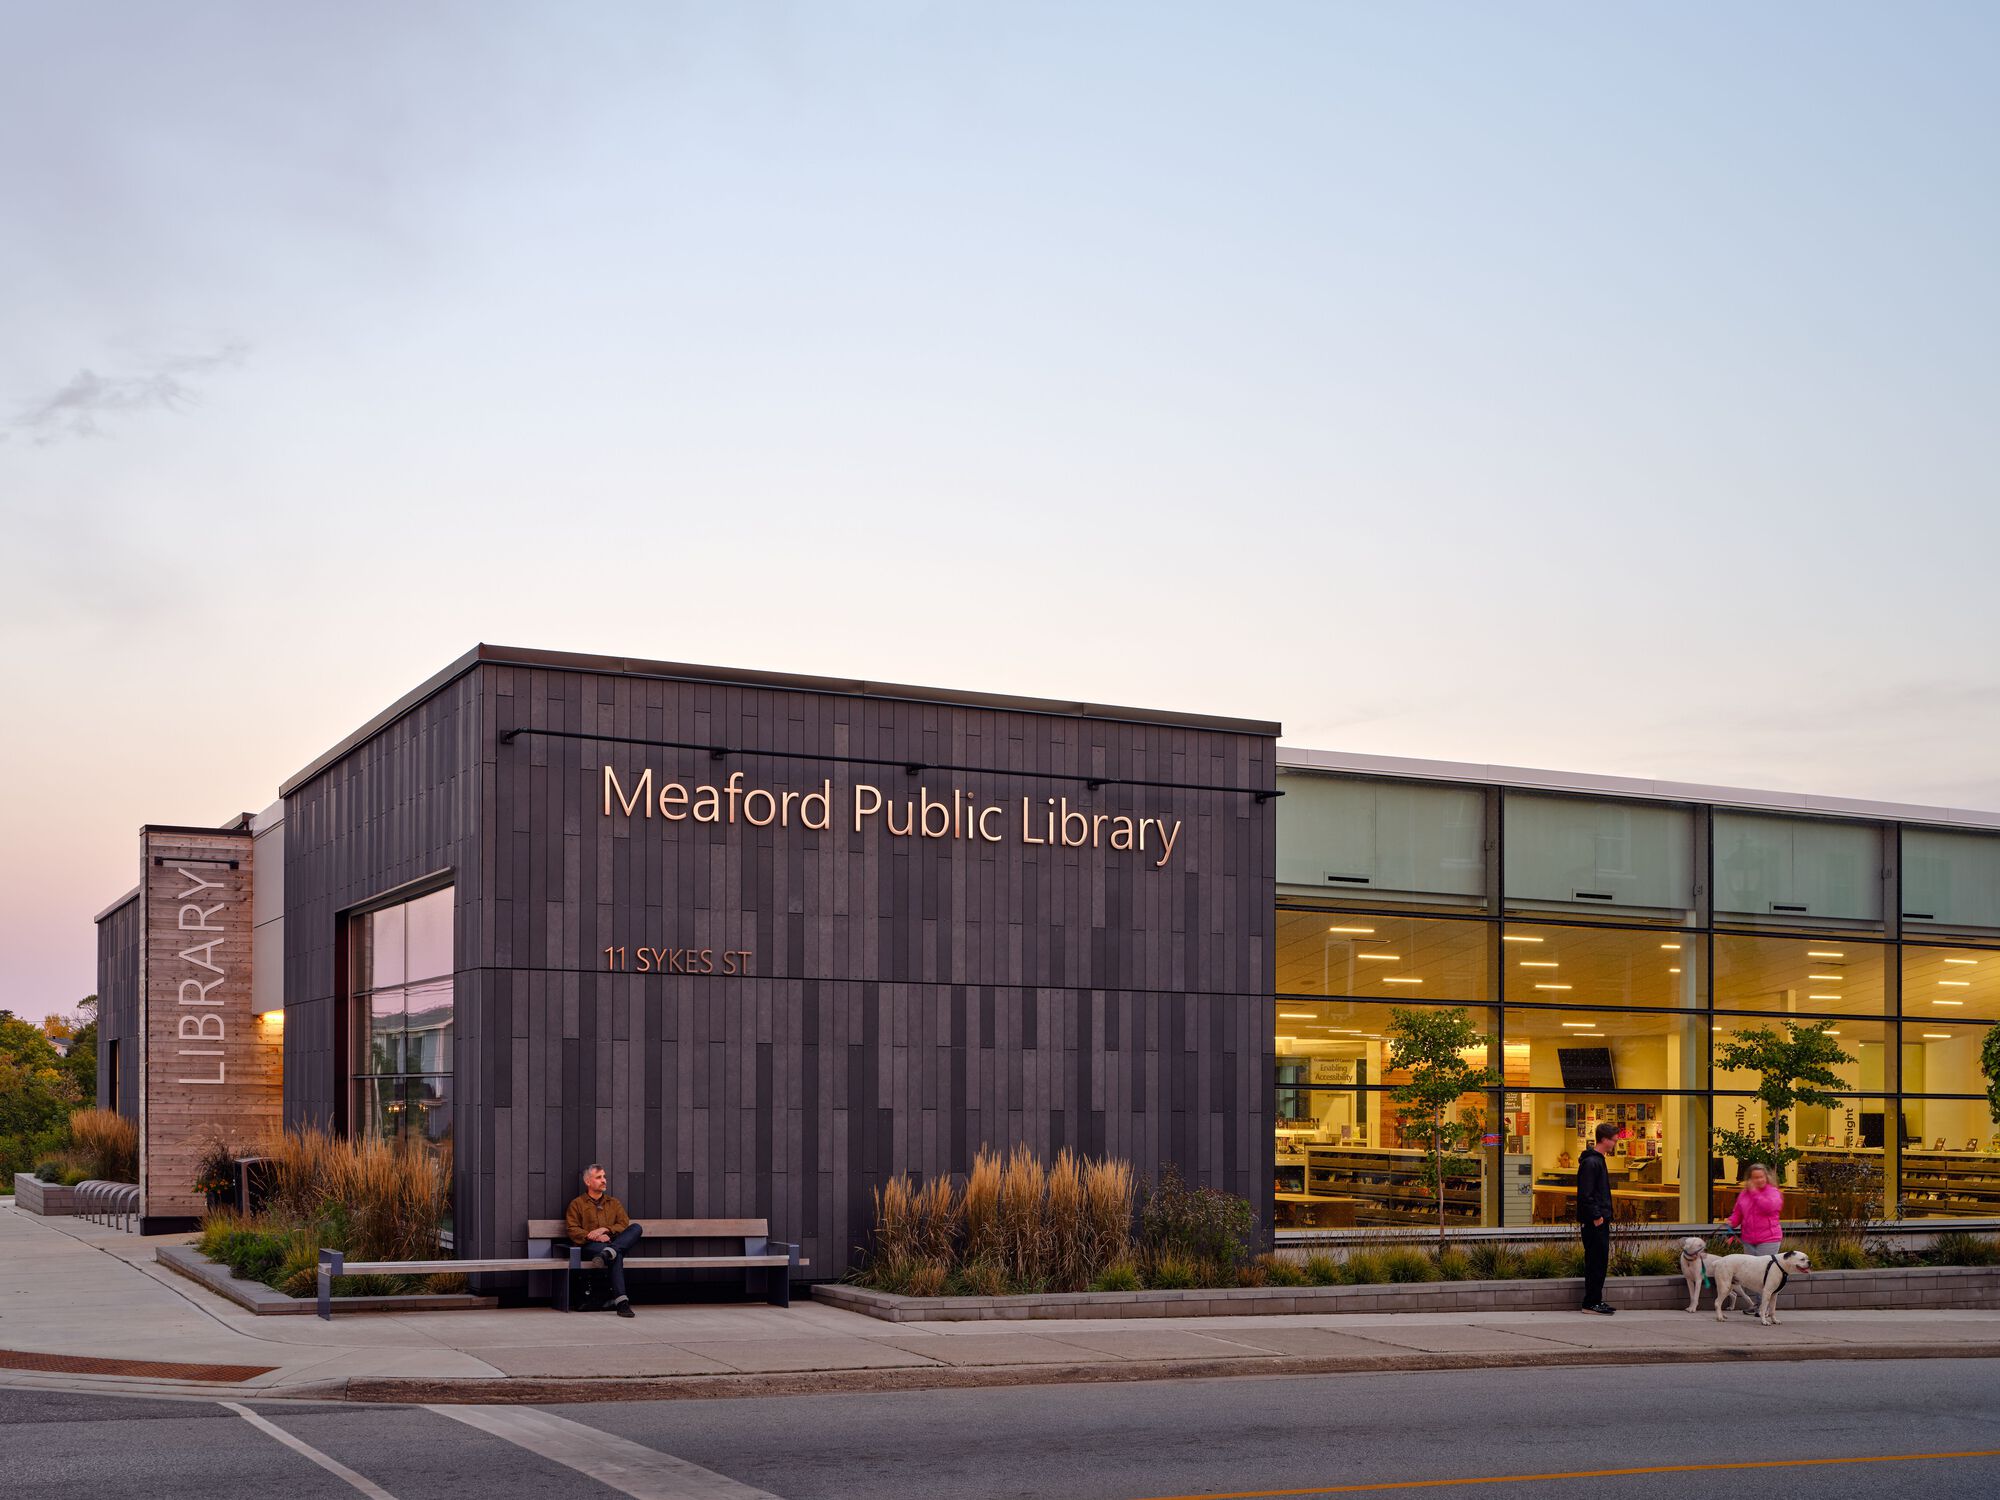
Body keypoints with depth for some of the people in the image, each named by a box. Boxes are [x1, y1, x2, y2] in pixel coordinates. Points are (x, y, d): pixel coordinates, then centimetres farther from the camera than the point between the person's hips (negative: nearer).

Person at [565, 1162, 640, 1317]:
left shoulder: (614, 1203, 28)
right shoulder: (577, 1204, 17)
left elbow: (624, 1224, 12)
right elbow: (573, 1231, 3)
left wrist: (604, 1230, -8)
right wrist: (595, 1237, -14)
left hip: (615, 1243, 4)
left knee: (637, 1228, -27)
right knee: (616, 1256, -40)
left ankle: (608, 1253, -48)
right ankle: (621, 1302, -52)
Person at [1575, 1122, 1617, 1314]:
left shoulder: (1597, 1160, 17)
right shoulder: (1590, 1162, -15)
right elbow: (1585, 1194, -21)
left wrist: (1604, 1215, 17)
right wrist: (1596, 1216, -20)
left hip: (1600, 1220, 10)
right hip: (1594, 1222, -10)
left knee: (1600, 1262, 13)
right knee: (1595, 1261, -7)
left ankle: (1596, 1300, 18)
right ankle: (1591, 1303, -3)